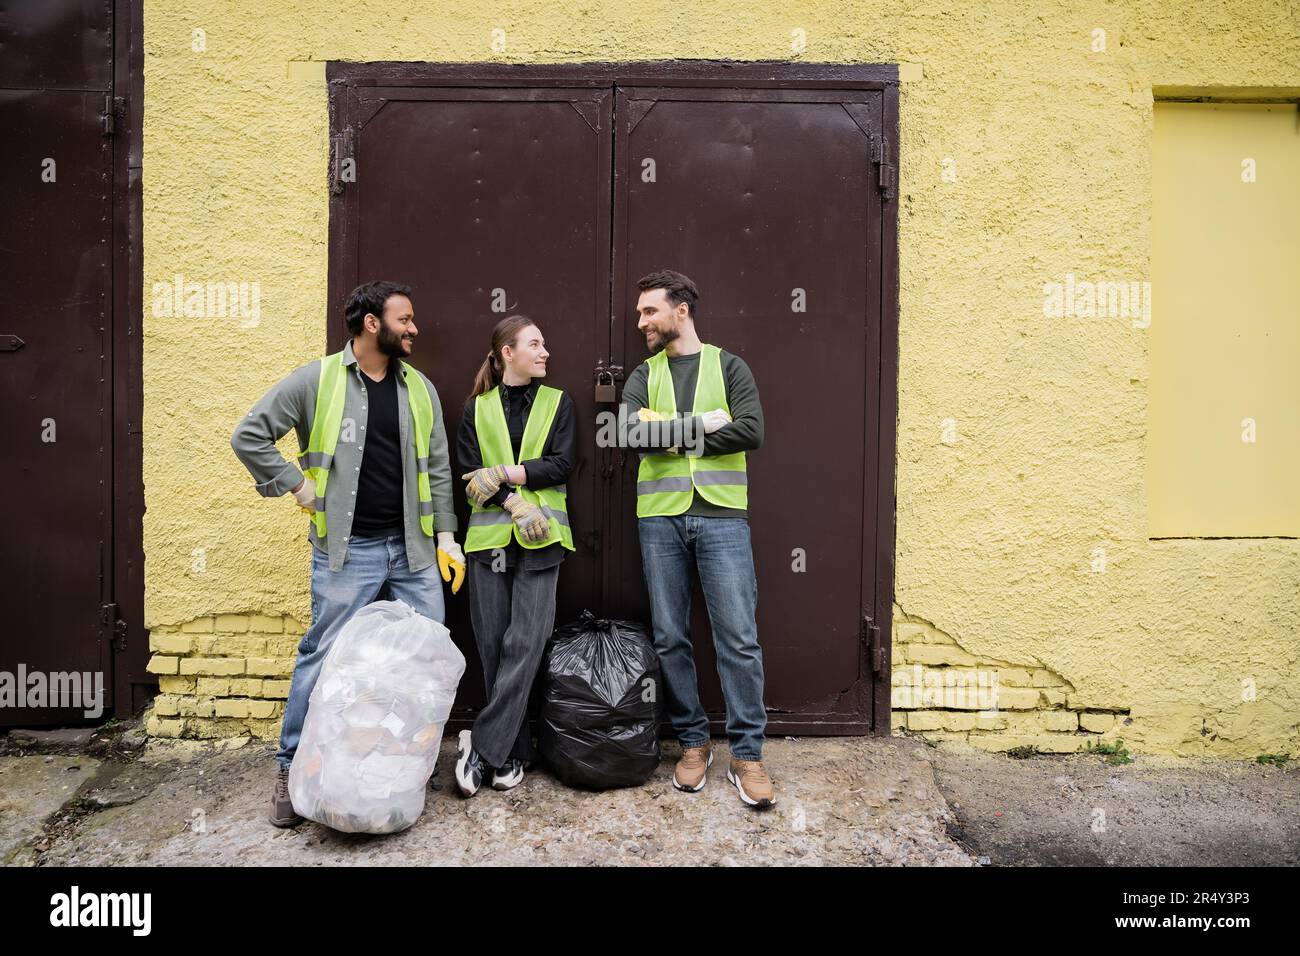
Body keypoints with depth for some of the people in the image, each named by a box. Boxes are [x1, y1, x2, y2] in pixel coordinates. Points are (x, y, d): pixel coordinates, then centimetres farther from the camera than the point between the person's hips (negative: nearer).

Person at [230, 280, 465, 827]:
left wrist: (446, 536, 5)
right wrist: (295, 484, -6)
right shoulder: (317, 380, -4)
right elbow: (248, 436, 0)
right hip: (347, 549, -4)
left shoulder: (420, 388, 8)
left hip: (412, 546, 4)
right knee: (324, 656, 3)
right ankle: (291, 767, 21)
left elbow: (437, 469, 10)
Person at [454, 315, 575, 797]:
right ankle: (513, 751, 13)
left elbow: (561, 465, -2)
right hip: (488, 538, 1)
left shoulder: (558, 403, 10)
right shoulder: (476, 409, 11)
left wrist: (503, 473, -9)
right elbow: (471, 475, 2)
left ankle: (483, 744, -2)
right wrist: (514, 502, -13)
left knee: (524, 644, -9)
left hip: (539, 540, -1)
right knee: (493, 646, 1)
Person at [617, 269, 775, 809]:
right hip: (660, 519, 3)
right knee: (670, 638, 7)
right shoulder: (644, 375, 13)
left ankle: (746, 754, 9)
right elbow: (630, 434, -7)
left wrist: (669, 433, -8)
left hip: (721, 515, -2)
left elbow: (751, 432, -9)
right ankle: (693, 743, 22)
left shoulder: (728, 367, 7)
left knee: (739, 638, -3)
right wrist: (703, 424, -10)